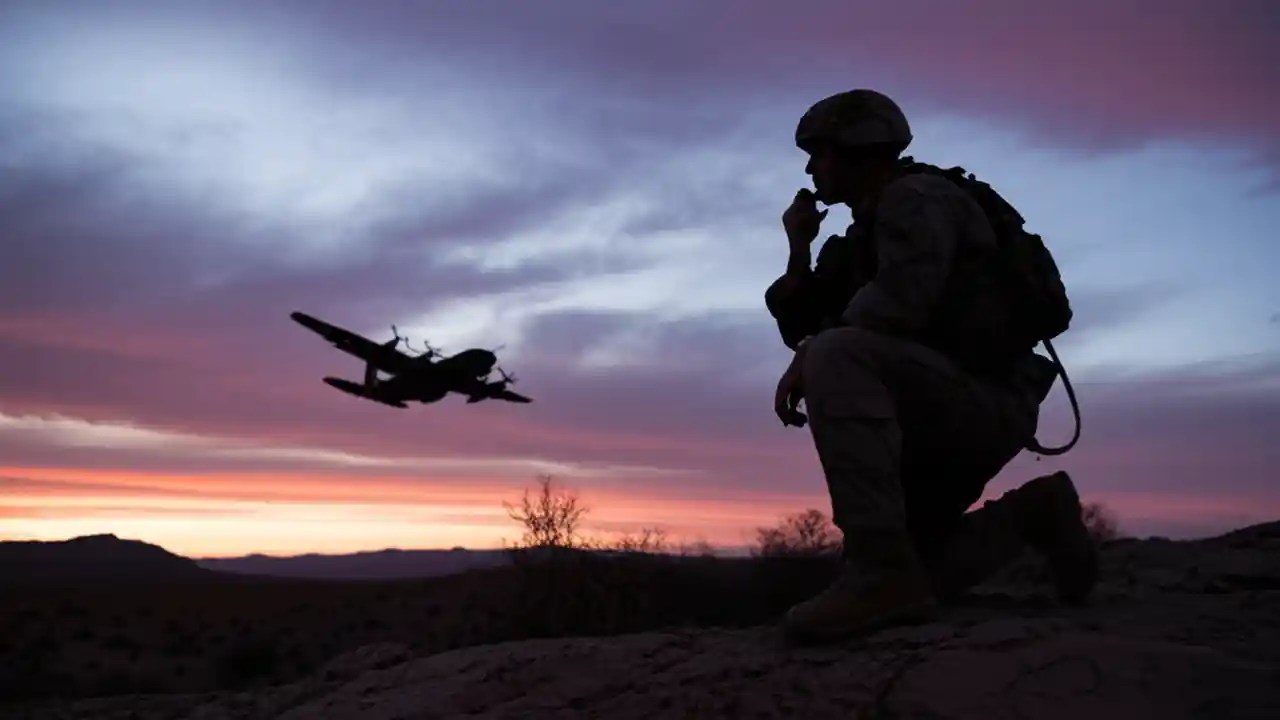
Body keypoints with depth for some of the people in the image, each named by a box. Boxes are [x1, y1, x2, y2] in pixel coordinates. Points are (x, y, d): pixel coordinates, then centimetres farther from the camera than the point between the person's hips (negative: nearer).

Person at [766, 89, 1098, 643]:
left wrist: (806, 361, -15)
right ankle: (1029, 515, 18)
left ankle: (882, 573, -36)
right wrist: (800, 248, 7)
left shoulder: (916, 198, -7)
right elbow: (802, 325, 18)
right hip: (942, 421, 10)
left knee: (837, 357, -33)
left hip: (987, 402, -10)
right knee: (896, 576, 10)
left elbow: (897, 305, -25)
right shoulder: (861, 238, 20)